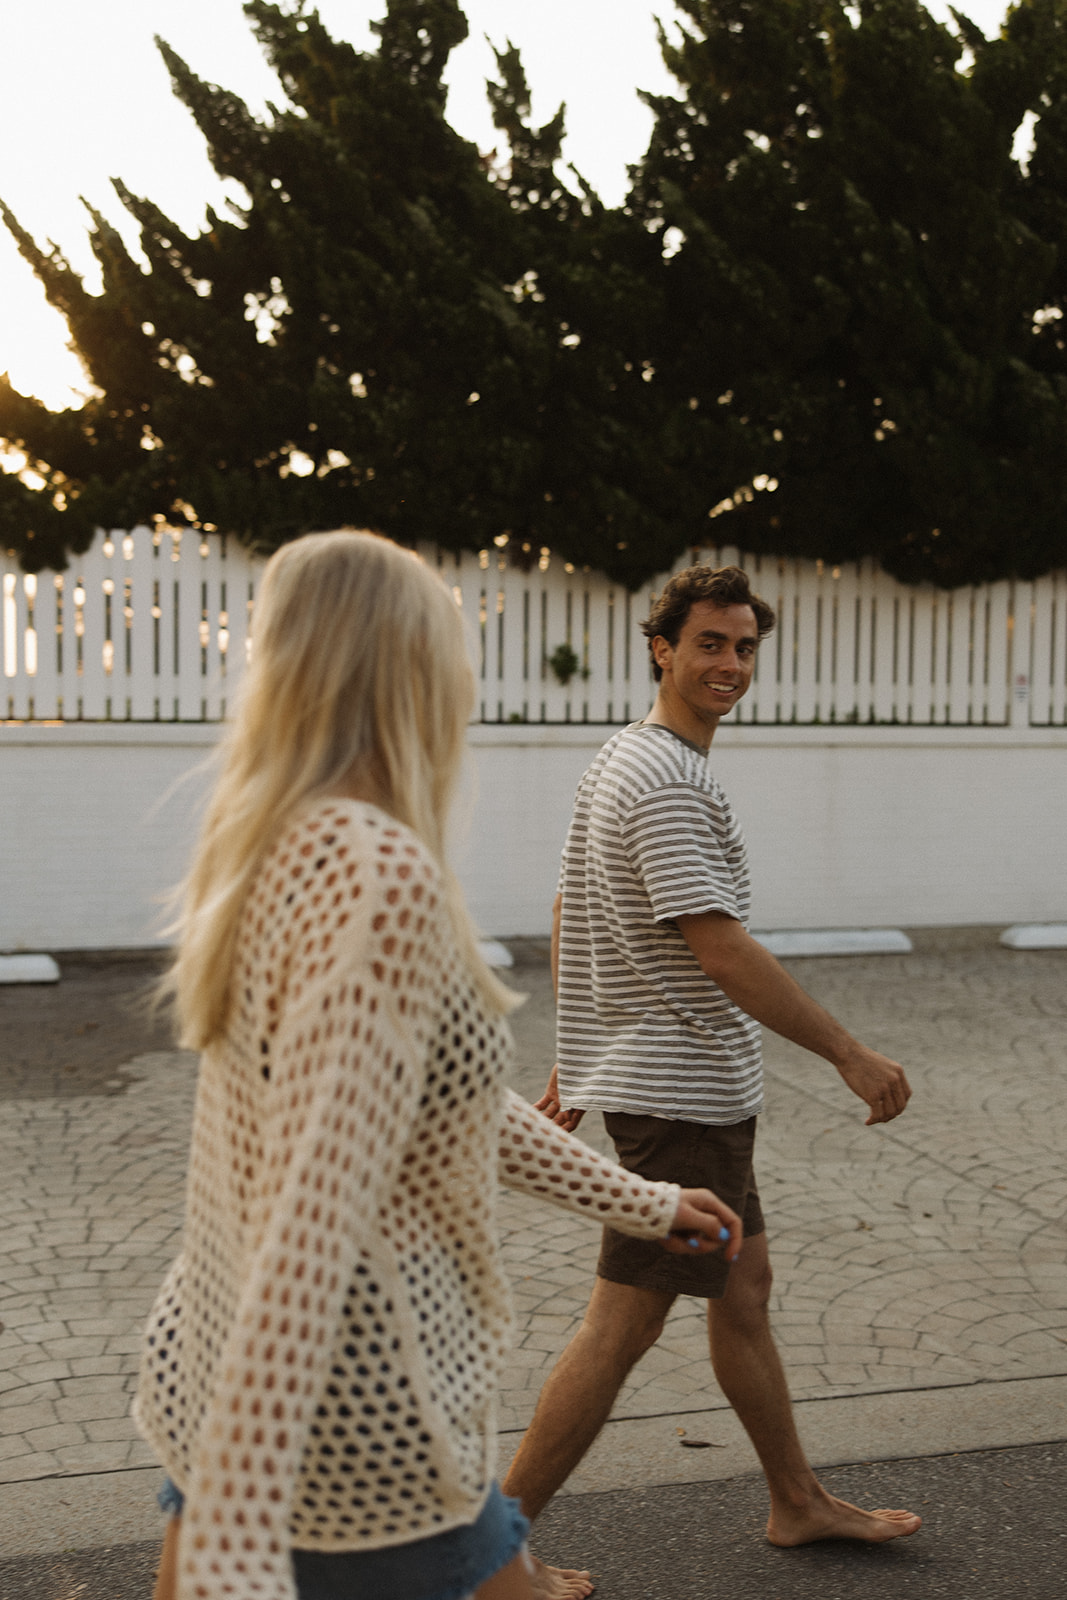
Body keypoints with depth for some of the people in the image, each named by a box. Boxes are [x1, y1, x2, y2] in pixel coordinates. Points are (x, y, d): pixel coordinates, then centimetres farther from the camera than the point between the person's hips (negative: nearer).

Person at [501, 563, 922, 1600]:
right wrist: (851, 1055, -19)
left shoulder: (618, 763, 12)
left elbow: (567, 916, 17)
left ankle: (798, 1503, 35)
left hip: (690, 1085, 11)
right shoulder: (669, 784, -20)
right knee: (623, 1325, -3)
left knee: (744, 1290, 20)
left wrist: (576, 1054, 23)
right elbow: (722, 950, -25)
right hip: (683, 1093, -11)